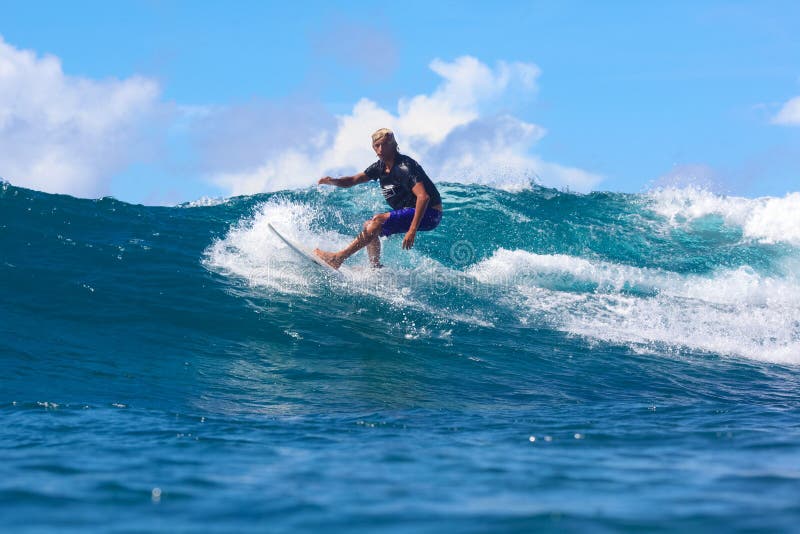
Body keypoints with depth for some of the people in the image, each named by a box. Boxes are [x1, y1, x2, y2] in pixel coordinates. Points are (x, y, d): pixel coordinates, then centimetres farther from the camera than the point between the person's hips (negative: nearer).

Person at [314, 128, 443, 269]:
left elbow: (423, 197, -30)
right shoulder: (379, 167, 5)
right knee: (369, 227, 8)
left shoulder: (404, 166, -22)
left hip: (429, 214, -10)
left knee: (378, 221, -21)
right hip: (408, 212, 10)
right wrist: (333, 181, -18)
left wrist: (412, 230, -37)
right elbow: (353, 180, 5)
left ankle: (338, 258, -21)